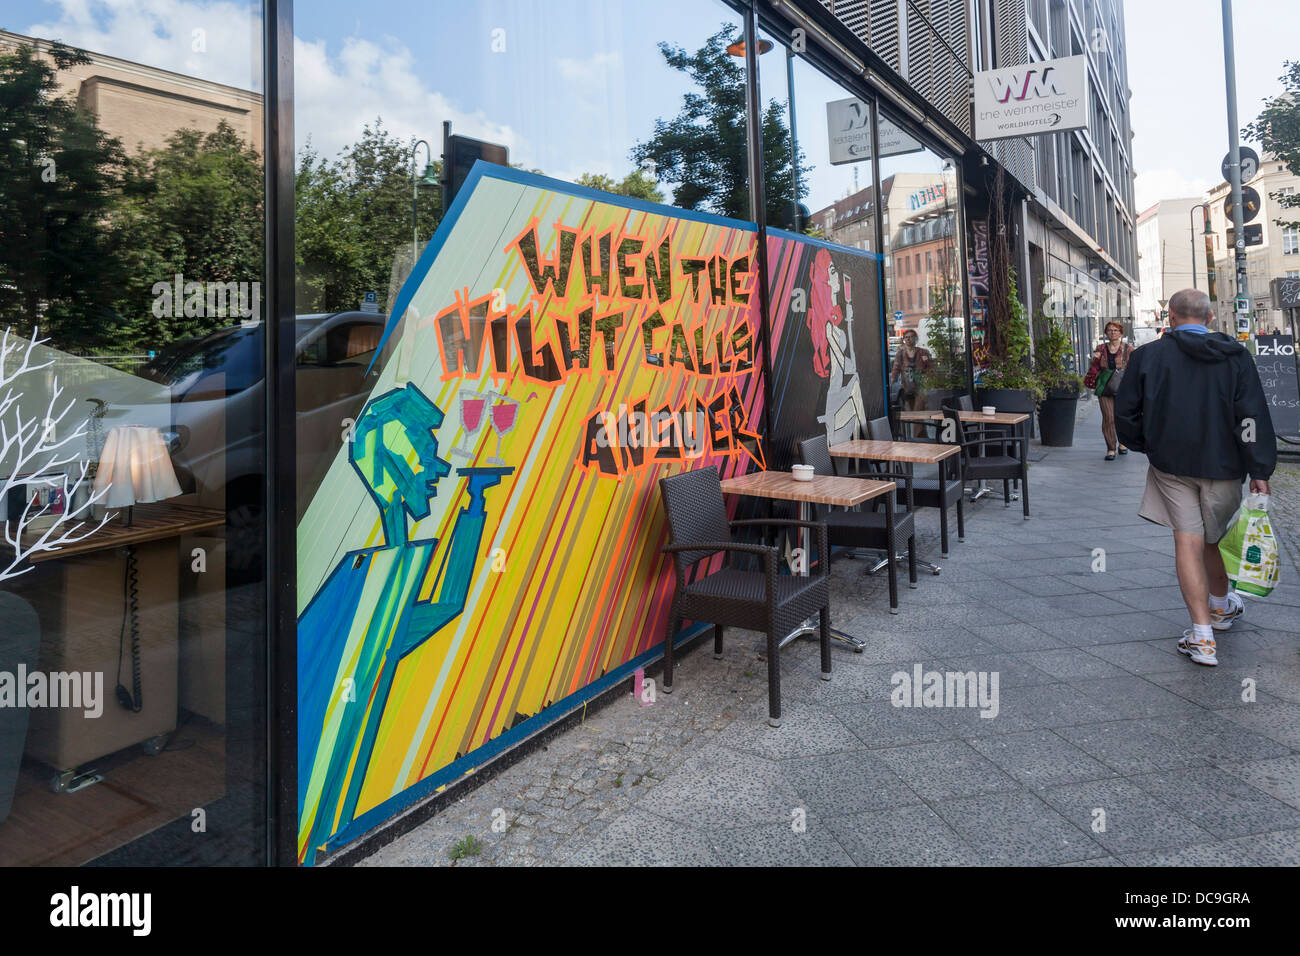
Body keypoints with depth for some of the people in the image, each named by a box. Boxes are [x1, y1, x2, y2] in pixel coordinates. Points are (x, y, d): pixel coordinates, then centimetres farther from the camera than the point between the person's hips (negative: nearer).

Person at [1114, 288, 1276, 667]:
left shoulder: (1148, 356, -6)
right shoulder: (1235, 356, -3)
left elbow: (1125, 412, -2)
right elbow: (1253, 416, -7)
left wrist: (1147, 447, 14)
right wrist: (1260, 471, -4)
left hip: (1171, 463, -2)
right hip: (1223, 465, 2)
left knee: (1188, 540, 1)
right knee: (1213, 536, 20)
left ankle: (1202, 635, -2)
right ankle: (1220, 606, 43)